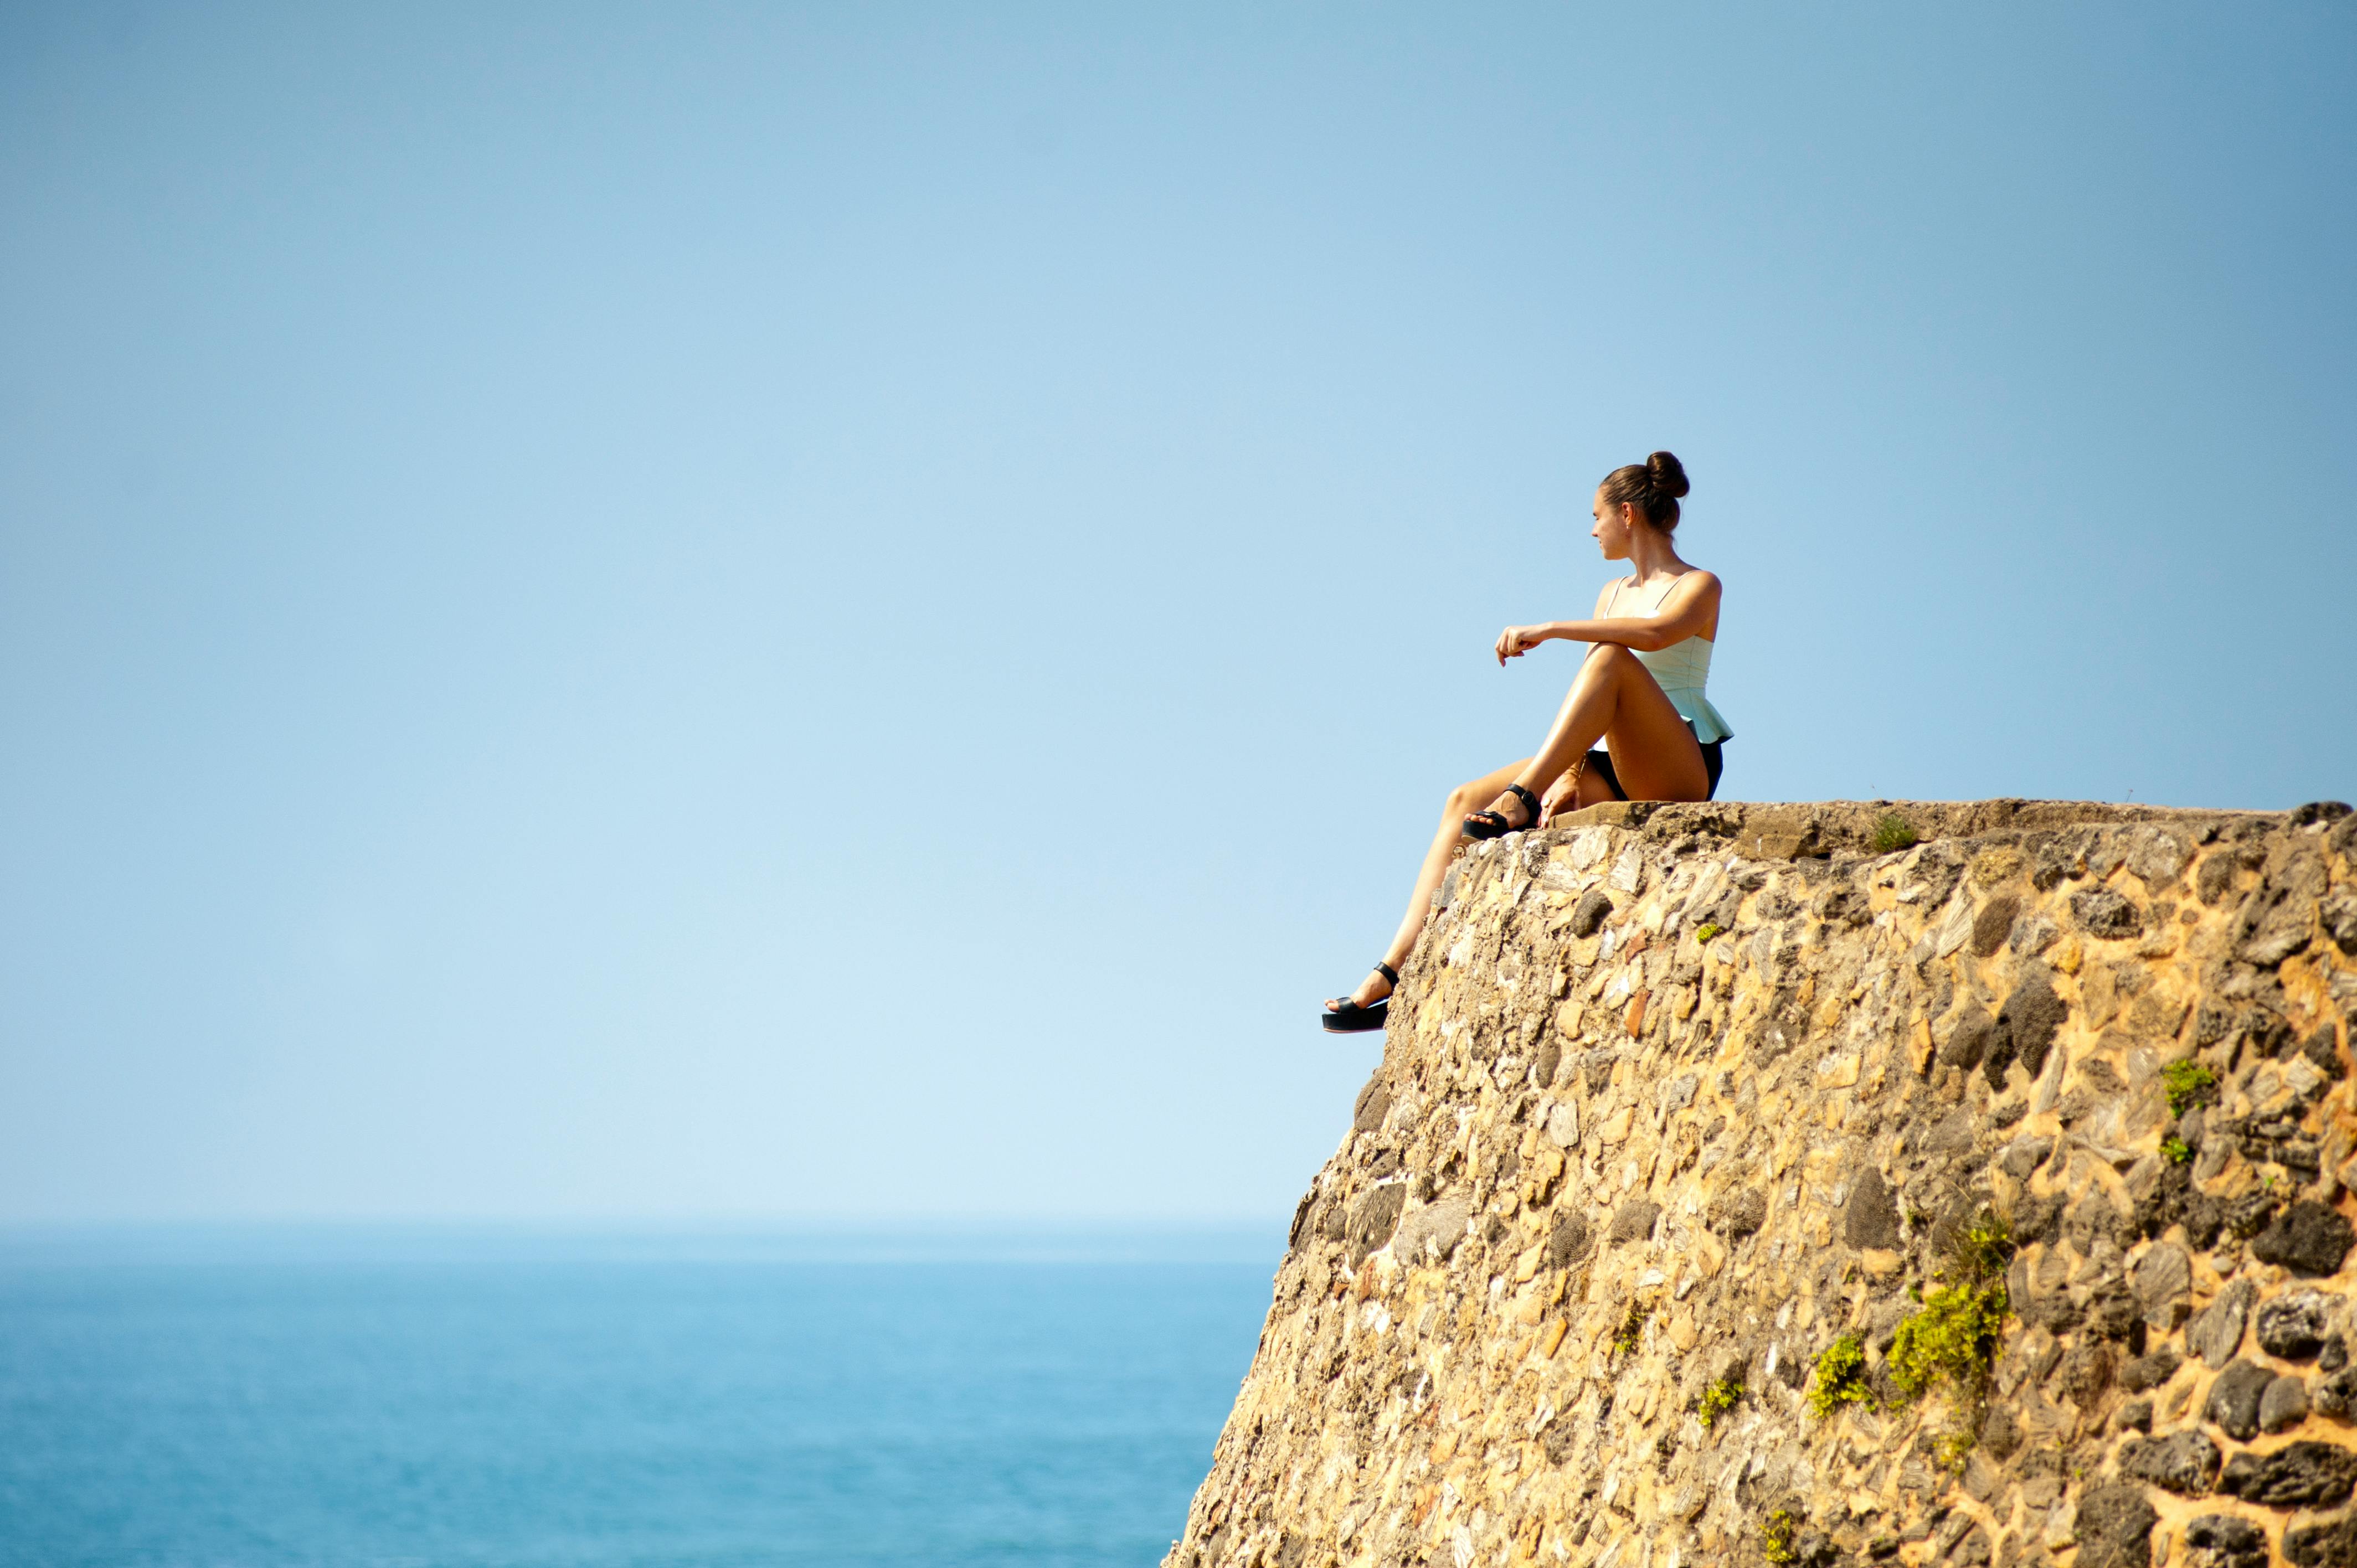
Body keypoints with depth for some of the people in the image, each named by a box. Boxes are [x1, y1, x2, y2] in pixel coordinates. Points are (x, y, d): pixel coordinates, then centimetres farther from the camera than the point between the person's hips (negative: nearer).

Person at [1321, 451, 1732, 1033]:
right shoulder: (1613, 593, 23)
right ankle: (1393, 975, -19)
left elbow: (1656, 633, -25)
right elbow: (1586, 704, 12)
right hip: (1615, 772, 7)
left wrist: (1550, 630, -26)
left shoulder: (1698, 587, 0)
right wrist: (1571, 775, -5)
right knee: (1463, 802, -8)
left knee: (1611, 658, -32)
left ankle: (1521, 800, -37)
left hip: (1682, 771, -7)